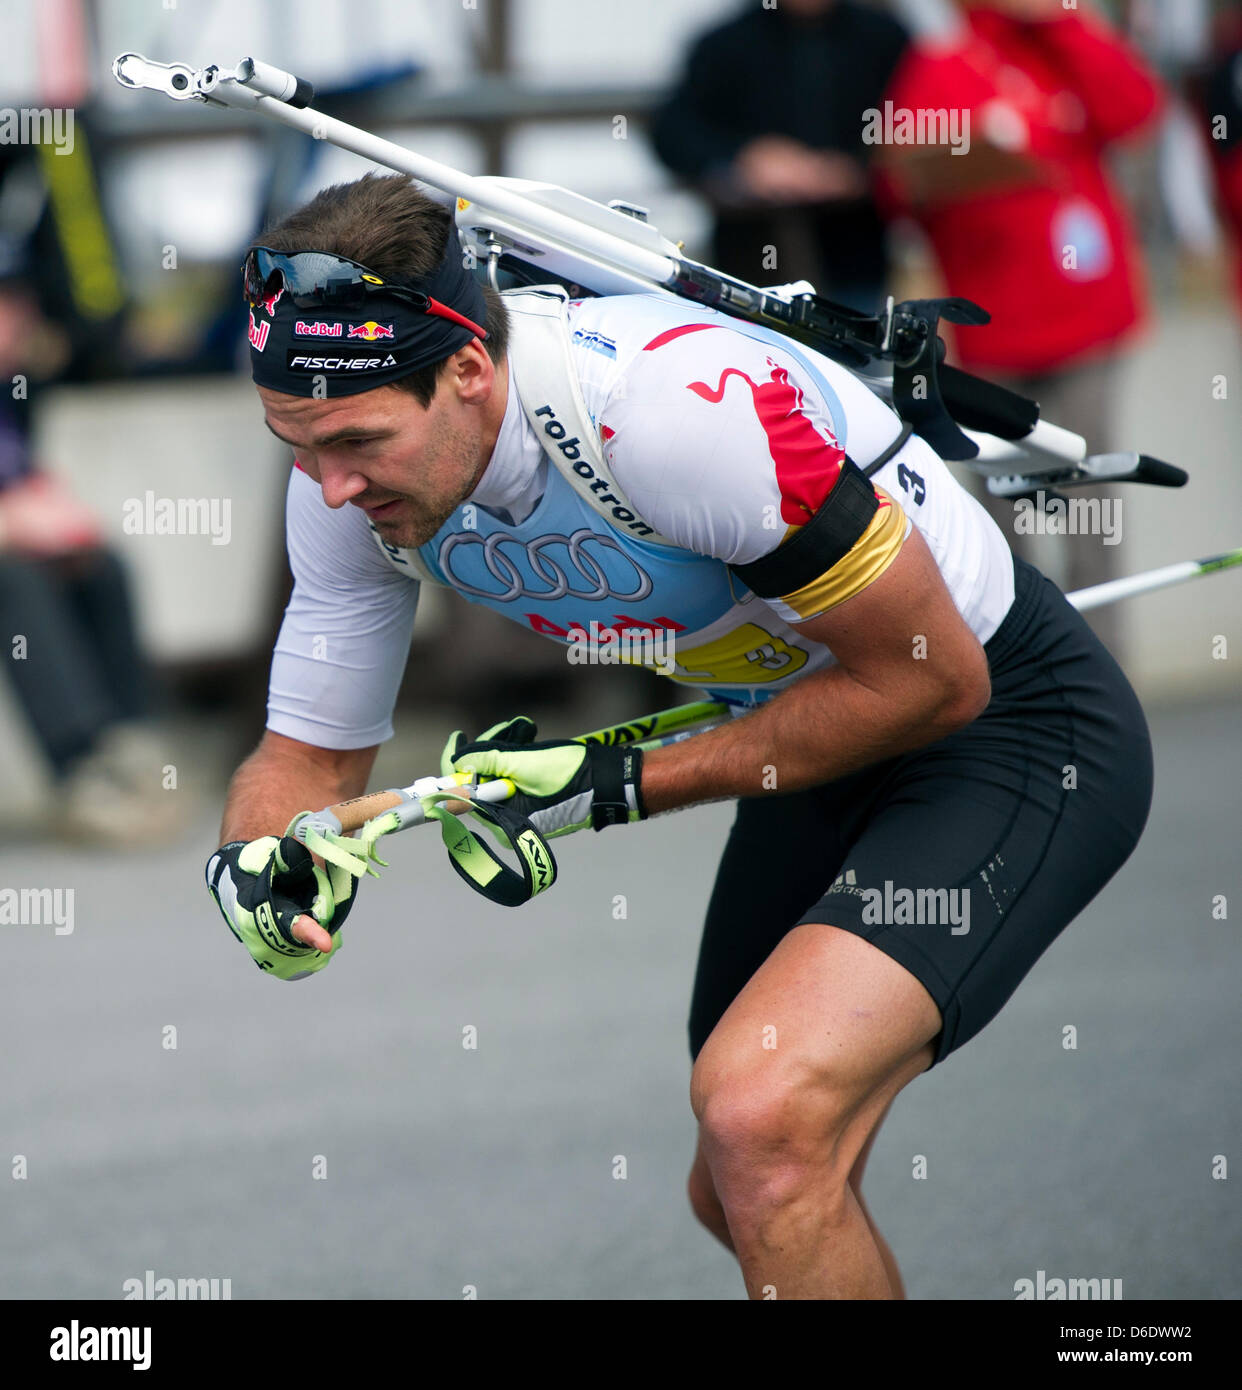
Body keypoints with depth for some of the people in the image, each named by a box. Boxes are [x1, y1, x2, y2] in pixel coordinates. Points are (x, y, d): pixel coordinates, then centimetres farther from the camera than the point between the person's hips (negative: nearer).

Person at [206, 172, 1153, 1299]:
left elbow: (932, 679, -25)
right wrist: (264, 869, -25)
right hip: (818, 743, 8)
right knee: (743, 1198, 19)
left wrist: (622, 787, -23)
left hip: (1011, 725, -8)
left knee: (761, 1117, -29)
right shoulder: (350, 456, -13)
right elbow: (312, 752, -2)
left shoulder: (679, 406, -35)